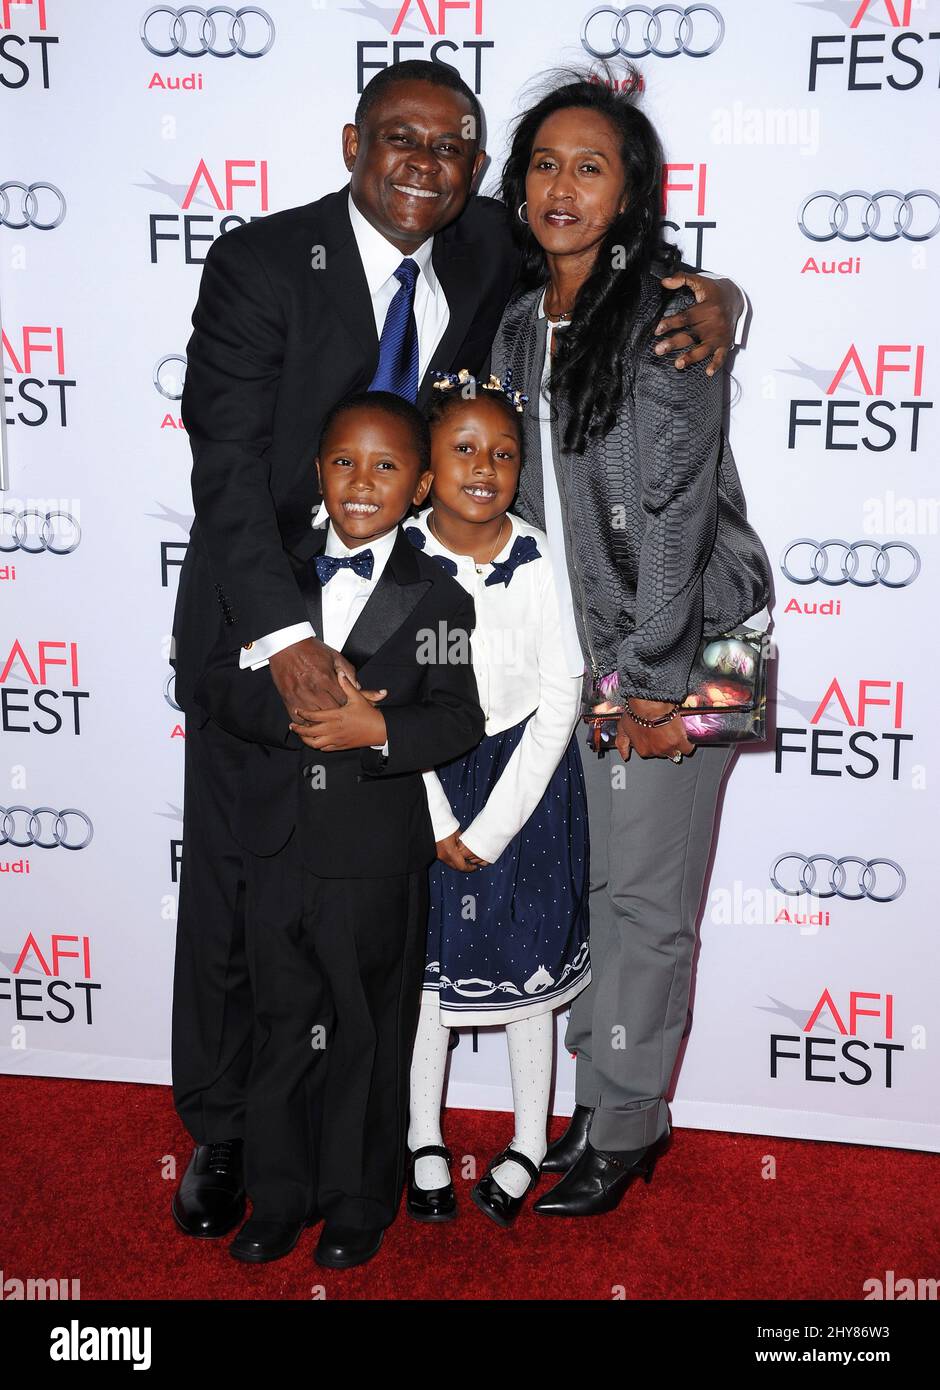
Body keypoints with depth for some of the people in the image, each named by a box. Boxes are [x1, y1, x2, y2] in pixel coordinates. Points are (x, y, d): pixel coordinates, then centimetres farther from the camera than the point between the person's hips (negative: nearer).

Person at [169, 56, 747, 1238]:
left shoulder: (487, 253, 1)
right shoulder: (261, 263, -12)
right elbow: (227, 464, -19)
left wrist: (713, 299, -9)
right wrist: (286, 636, -31)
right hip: (256, 621, -3)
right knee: (233, 885, 9)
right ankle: (220, 1131, 29)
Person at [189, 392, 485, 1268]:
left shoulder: (436, 597, -4)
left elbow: (458, 720, -9)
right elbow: (219, 685, -3)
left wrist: (379, 729, -27)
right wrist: (294, 714, -20)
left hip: (377, 857, -3)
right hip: (277, 846, 3)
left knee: (369, 1034, 11)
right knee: (282, 1026, 15)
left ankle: (360, 1202, 30)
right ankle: (281, 1196, 32)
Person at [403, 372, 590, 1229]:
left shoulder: (543, 563, -13)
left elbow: (559, 704, -10)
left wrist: (490, 829, -12)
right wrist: (438, 825, -11)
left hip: (525, 780, -1)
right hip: (423, 782, 1)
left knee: (526, 963, 10)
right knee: (424, 961, 12)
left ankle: (529, 1143, 31)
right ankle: (425, 1138, 32)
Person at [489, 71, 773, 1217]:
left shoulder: (668, 313, -10)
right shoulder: (519, 325, 10)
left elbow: (678, 503, -14)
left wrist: (654, 680, -15)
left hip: (682, 643, -6)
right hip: (581, 648, 6)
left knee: (646, 894, 2)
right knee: (589, 877, 11)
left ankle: (625, 1125, 19)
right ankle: (605, 1094, 28)